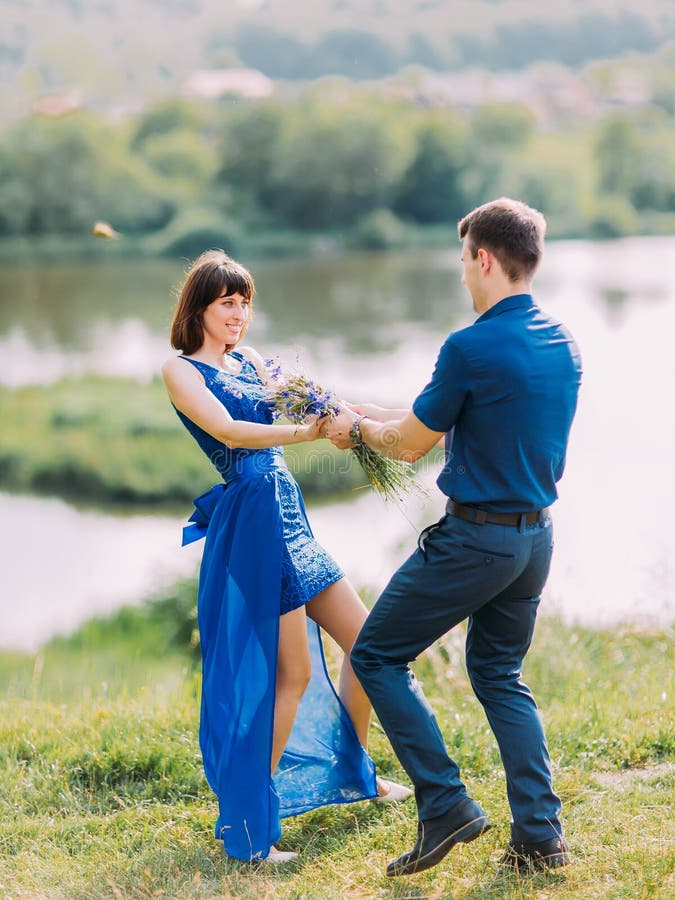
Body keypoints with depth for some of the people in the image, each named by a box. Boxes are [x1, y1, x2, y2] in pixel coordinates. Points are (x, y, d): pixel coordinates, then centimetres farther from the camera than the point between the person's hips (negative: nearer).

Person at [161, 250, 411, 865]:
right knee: (292, 671, -7)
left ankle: (355, 773, 32)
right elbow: (228, 431, -21)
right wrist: (302, 433, -34)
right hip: (252, 521, -8)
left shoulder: (249, 362, 17)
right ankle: (248, 827, 1)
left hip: (289, 515, 8)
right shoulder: (181, 371, -5)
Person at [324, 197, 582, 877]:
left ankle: (445, 805, 0)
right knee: (500, 675, 20)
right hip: (536, 535, 8)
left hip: (474, 536, -8)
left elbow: (411, 444, -7)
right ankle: (540, 835, 14)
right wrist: (382, 417, 25)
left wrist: (358, 427, 15)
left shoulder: (471, 348, -18)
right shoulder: (563, 345, 7)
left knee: (376, 656, 5)